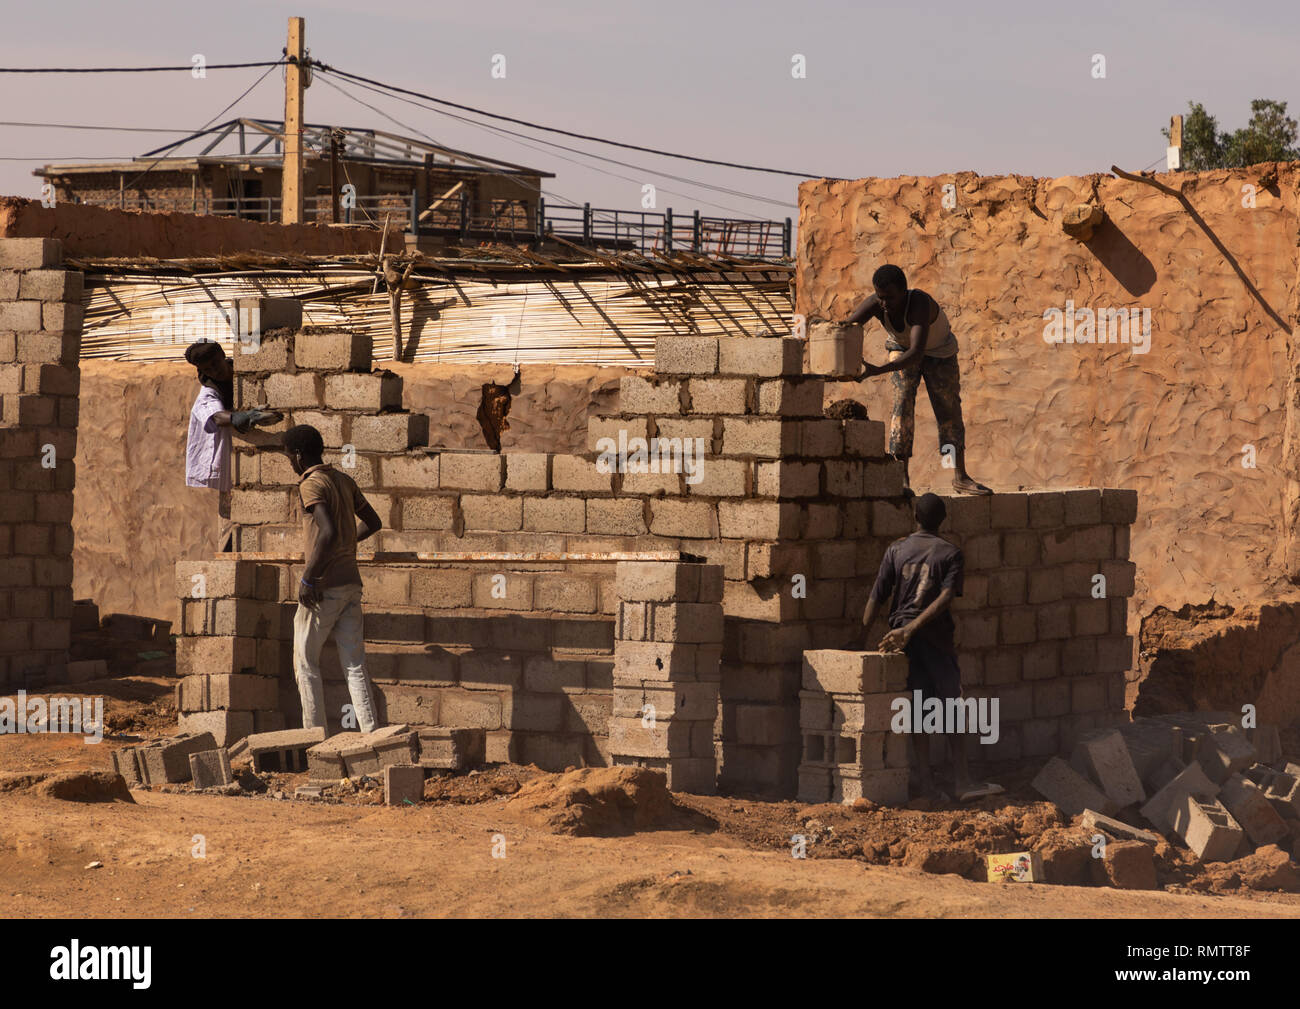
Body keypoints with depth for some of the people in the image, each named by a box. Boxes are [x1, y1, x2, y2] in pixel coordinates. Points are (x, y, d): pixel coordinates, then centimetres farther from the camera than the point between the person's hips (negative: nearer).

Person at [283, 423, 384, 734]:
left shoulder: (311, 485, -12)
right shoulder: (344, 481, 13)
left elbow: (329, 532, -25)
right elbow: (373, 522, 22)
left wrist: (308, 577, -21)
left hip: (324, 587, -7)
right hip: (351, 582, 7)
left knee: (305, 662, 5)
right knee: (354, 664, 3)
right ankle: (371, 733, -6)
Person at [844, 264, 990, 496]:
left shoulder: (920, 303, -45)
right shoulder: (875, 304, -33)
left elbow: (916, 353, -54)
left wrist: (878, 370, -66)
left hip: (938, 349, -2)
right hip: (901, 347, 2)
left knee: (949, 409, 3)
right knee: (903, 401, -16)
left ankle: (960, 477, 15)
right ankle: (901, 476, -19)